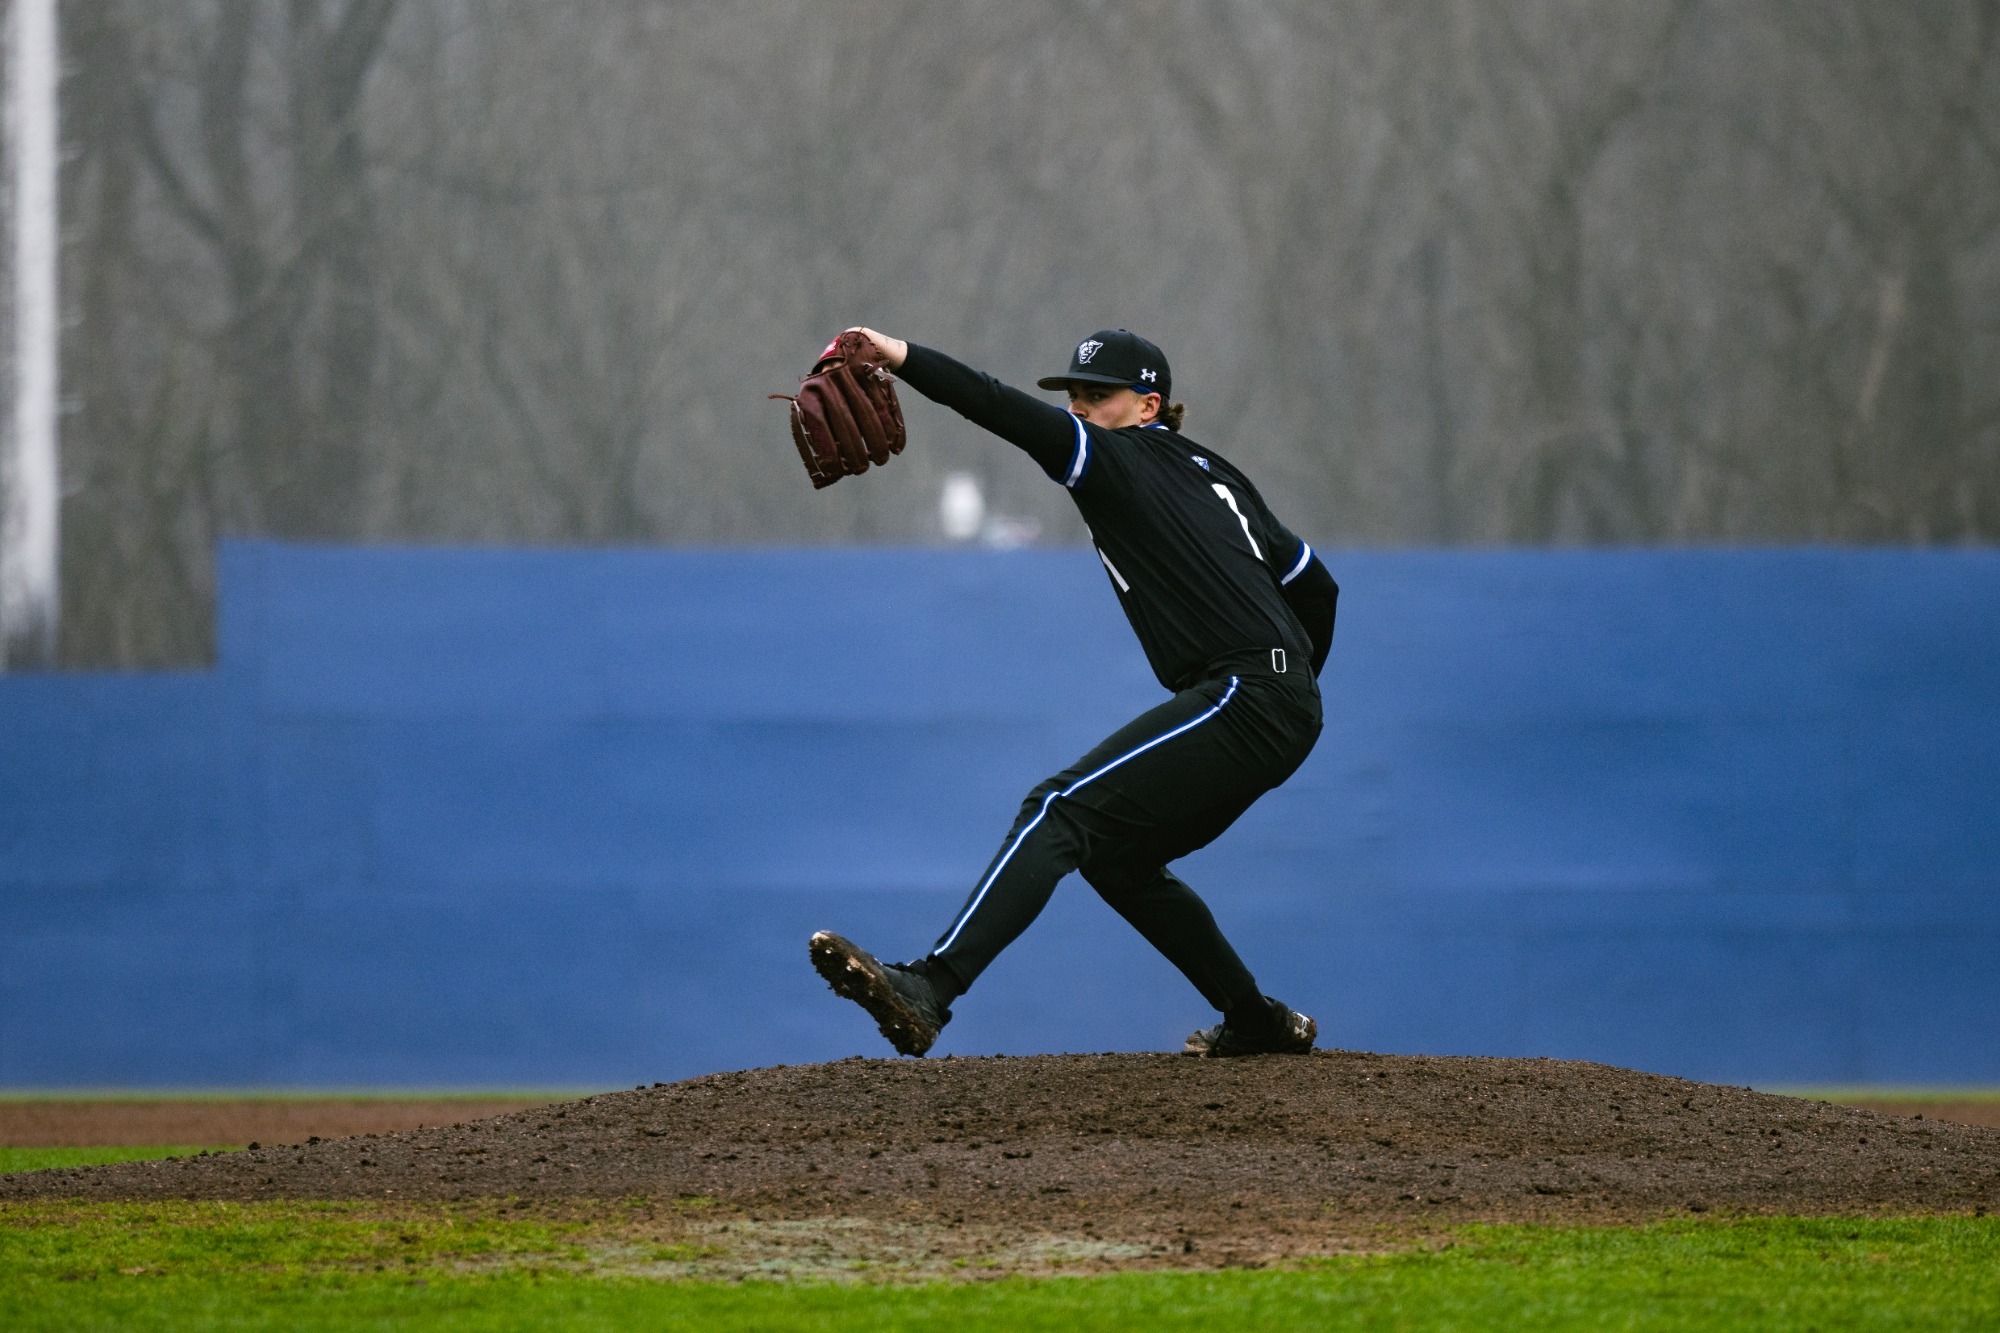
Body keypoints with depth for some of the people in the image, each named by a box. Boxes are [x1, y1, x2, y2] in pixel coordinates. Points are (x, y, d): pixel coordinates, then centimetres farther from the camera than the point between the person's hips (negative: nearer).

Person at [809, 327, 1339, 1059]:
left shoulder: (1122, 461, -4)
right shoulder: (1211, 472, 22)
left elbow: (1008, 412, -19)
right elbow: (1315, 584, 26)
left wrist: (903, 357, -29)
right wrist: (1294, 688, 36)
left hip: (1239, 701, -10)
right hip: (1284, 713, 10)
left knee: (1061, 812, -20)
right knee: (1115, 855, 22)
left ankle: (929, 988, -37)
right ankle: (1258, 1023, 29)